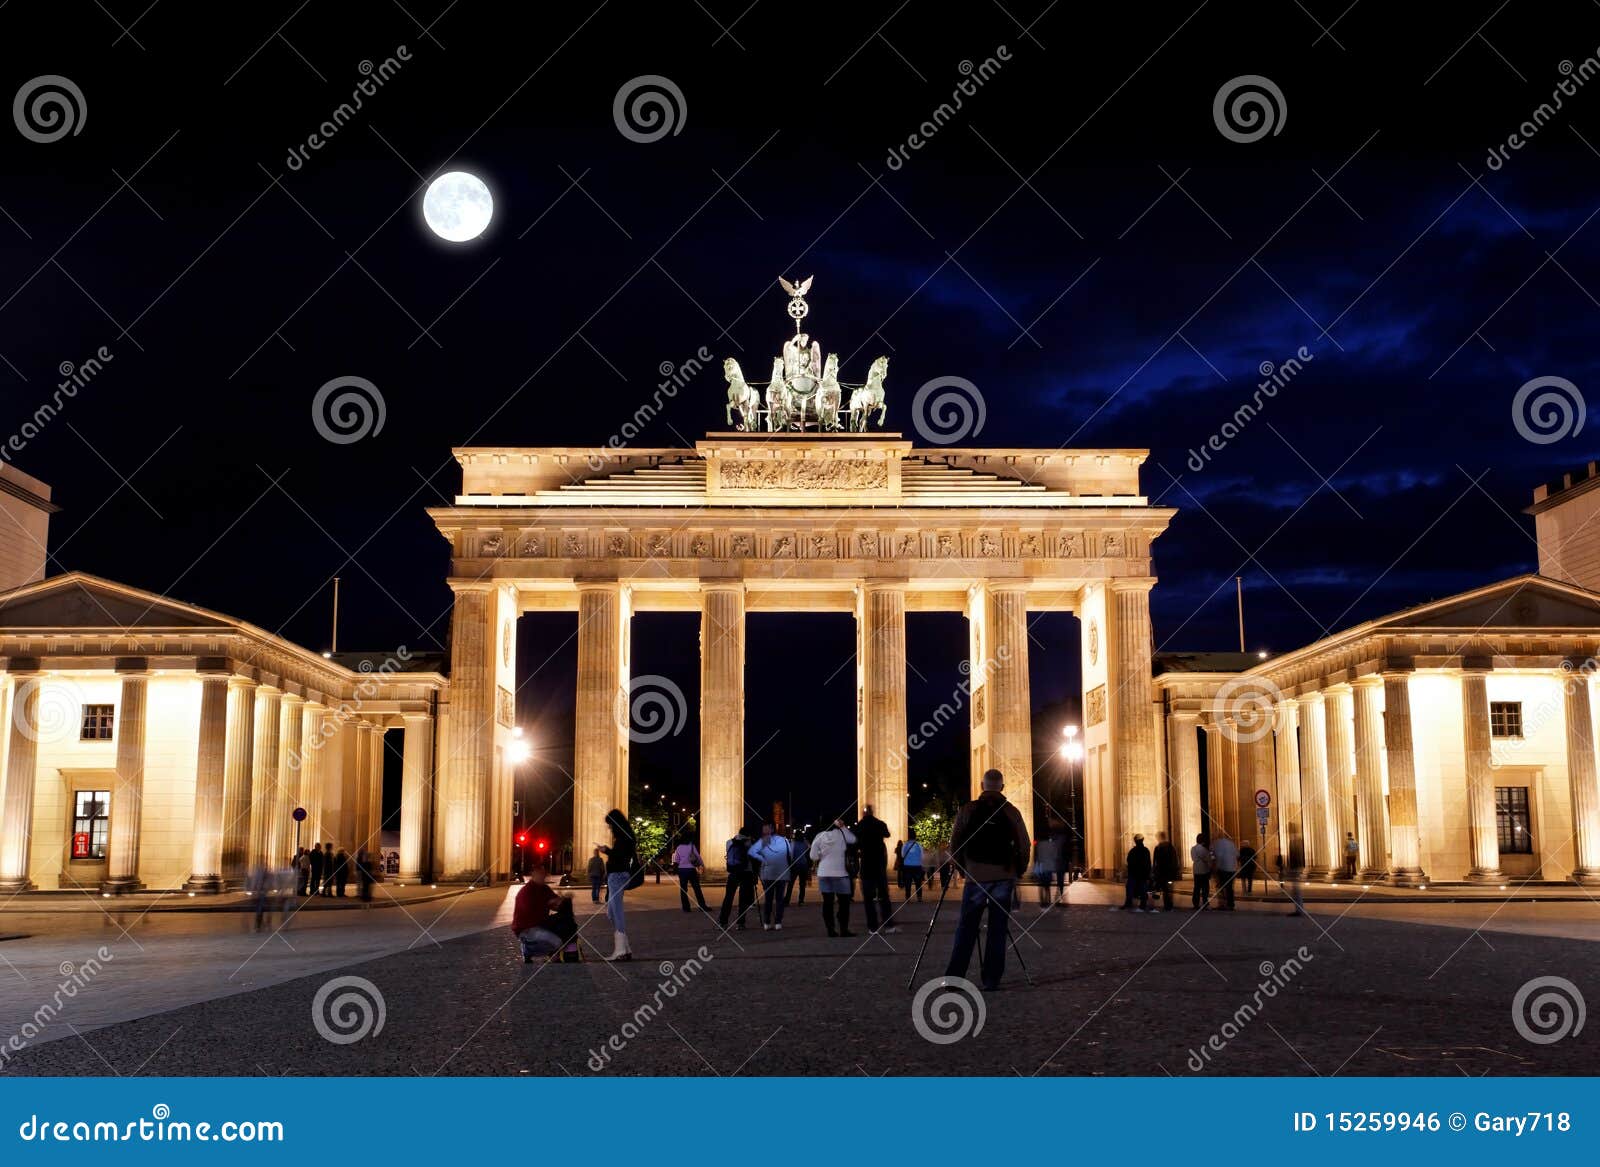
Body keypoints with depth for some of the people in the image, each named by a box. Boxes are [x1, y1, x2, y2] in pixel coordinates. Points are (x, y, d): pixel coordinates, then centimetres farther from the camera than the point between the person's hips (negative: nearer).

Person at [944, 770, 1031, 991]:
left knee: (966, 928, 4)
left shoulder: (968, 811, 0)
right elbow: (1024, 846, 0)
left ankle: (953, 977, -2)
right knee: (998, 930, 5)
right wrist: (1018, 872, 13)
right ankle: (991, 981, 4)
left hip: (976, 876, 0)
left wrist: (962, 867, 16)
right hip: (1004, 877, 1)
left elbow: (955, 845, 1)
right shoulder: (1011, 812, 1)